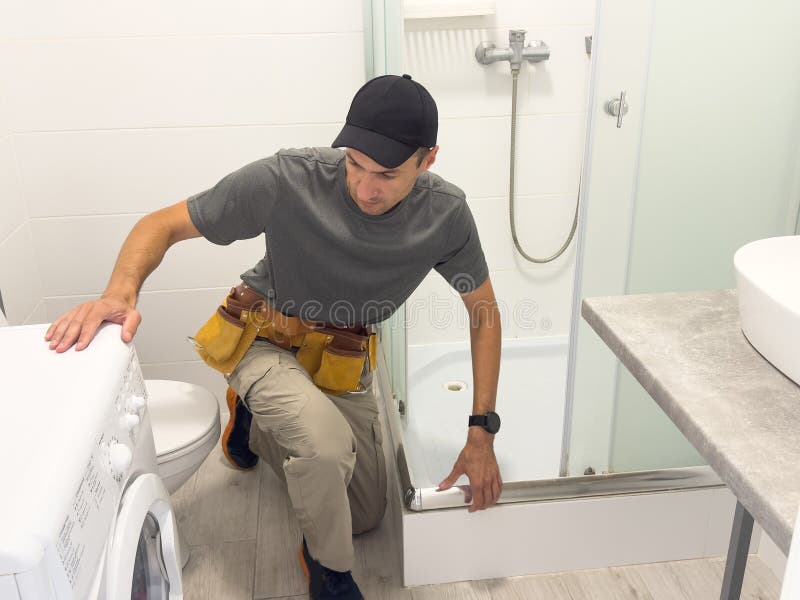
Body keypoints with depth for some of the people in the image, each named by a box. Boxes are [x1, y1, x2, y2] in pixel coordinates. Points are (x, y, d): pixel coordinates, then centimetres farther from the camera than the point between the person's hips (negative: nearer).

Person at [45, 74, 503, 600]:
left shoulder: (446, 214, -22)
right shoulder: (287, 181, -31)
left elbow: (485, 312, -9)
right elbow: (164, 224, -20)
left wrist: (482, 434, -11)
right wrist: (121, 292, -42)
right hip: (266, 340, -4)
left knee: (365, 517, 16)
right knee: (329, 442, -37)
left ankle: (254, 423, 35)